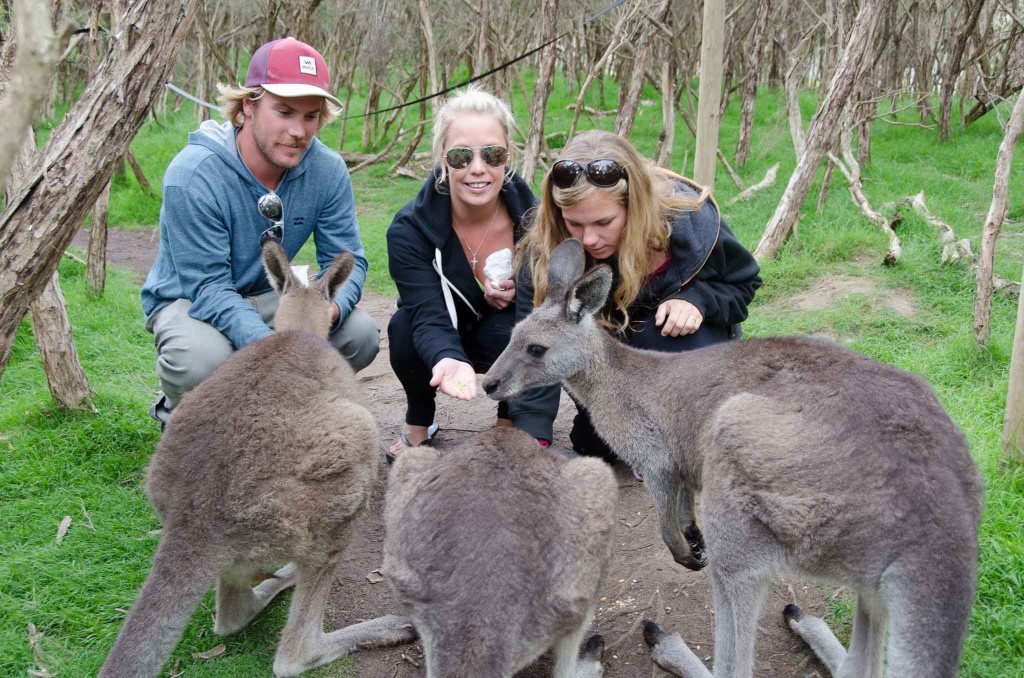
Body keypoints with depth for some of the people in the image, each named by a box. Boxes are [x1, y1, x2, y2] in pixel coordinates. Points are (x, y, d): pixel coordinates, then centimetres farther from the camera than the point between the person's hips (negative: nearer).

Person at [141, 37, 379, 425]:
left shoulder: (327, 170, -14)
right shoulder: (193, 175, -28)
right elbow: (208, 287, -30)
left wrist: (329, 308, -36)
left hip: (269, 297, 5)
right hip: (188, 301, -4)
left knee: (361, 335, -19)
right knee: (202, 359, -38)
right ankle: (176, 413, 1)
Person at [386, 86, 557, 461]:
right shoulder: (410, 228, -26)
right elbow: (430, 317, -36)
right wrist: (449, 360, -59)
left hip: (508, 338, 0)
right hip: (441, 345, 1)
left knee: (508, 332, -33)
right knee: (404, 327, -30)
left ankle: (511, 423, -3)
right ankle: (419, 423, 0)